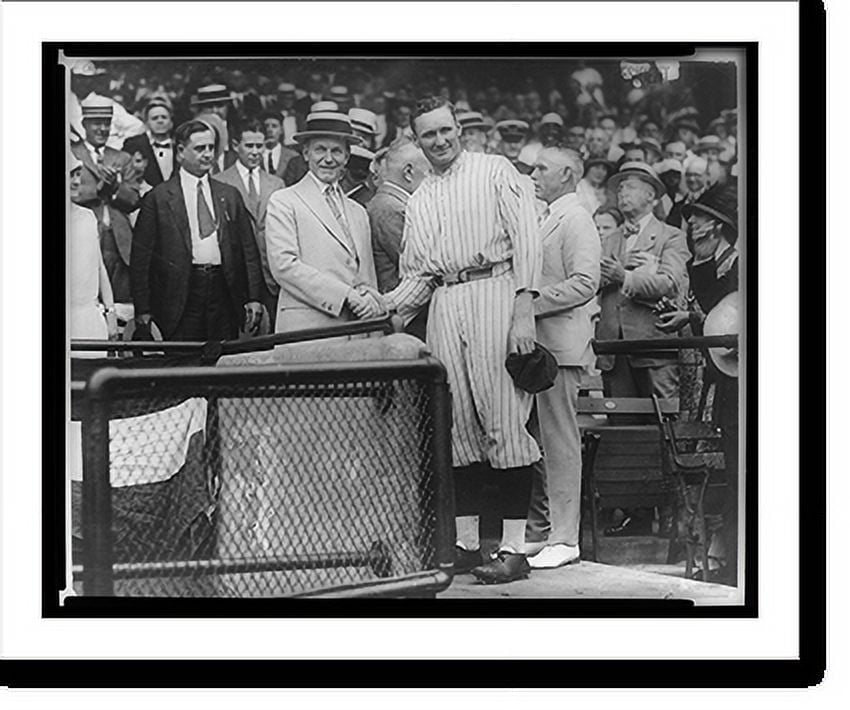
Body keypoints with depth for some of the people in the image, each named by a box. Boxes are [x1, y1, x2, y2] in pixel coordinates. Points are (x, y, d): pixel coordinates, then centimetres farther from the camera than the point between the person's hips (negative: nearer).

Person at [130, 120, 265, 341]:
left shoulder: (230, 195, 14)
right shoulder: (158, 198, 3)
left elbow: (249, 250, 13)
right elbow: (140, 259, 1)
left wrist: (254, 298, 4)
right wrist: (143, 311, -5)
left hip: (224, 295, 3)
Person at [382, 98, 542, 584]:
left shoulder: (496, 171, 5)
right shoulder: (419, 202, 20)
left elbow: (525, 239, -4)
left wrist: (524, 309, -14)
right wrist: (382, 310, 1)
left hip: (494, 293, -5)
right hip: (444, 306, 5)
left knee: (505, 422, -8)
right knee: (457, 426, 4)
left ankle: (514, 549, -7)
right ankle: (466, 544, 10)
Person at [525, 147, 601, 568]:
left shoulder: (576, 219, -9)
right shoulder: (549, 220, 21)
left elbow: (584, 283, -18)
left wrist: (531, 301, -18)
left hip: (561, 343, -10)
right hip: (536, 343, 10)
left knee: (559, 439, -7)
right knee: (536, 439, 11)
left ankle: (564, 540, -5)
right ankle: (538, 532, 18)